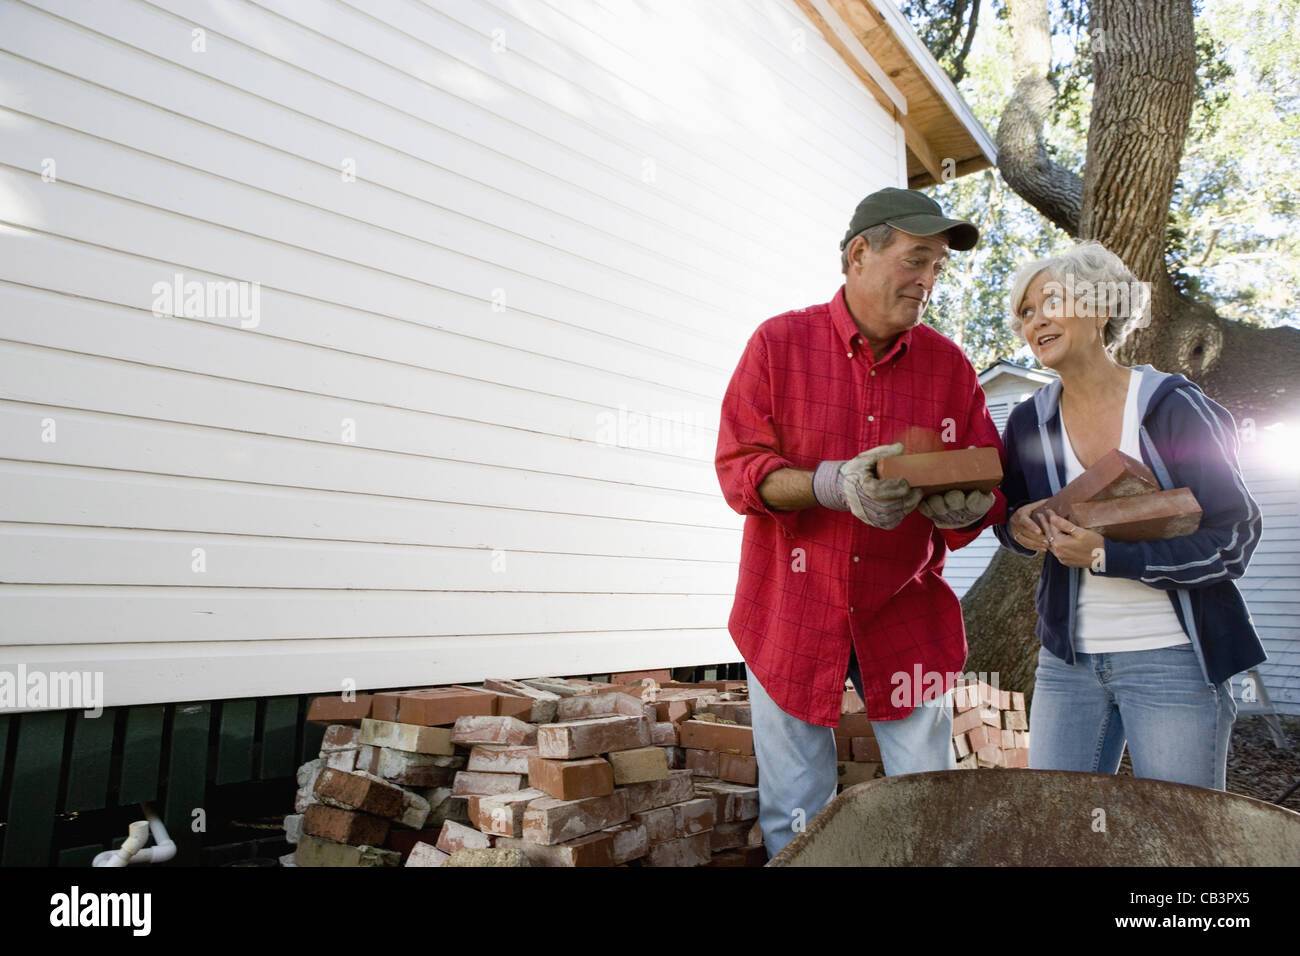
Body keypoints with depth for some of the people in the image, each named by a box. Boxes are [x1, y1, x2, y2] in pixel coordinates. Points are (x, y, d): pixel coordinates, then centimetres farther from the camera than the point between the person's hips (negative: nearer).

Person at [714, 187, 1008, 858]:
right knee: (794, 825, 10)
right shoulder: (779, 343, -3)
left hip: (905, 616, 2)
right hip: (792, 617, -2)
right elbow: (738, 468, -8)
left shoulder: (949, 364, 4)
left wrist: (966, 505, -18)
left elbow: (991, 487, 6)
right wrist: (834, 484, -24)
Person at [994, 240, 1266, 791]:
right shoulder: (1028, 423, 3)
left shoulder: (1173, 406, -8)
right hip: (1067, 659, 4)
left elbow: (1235, 538, -9)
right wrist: (1018, 526, -9)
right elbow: (1013, 521, 15)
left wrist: (1105, 555, -19)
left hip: (1171, 660, -3)